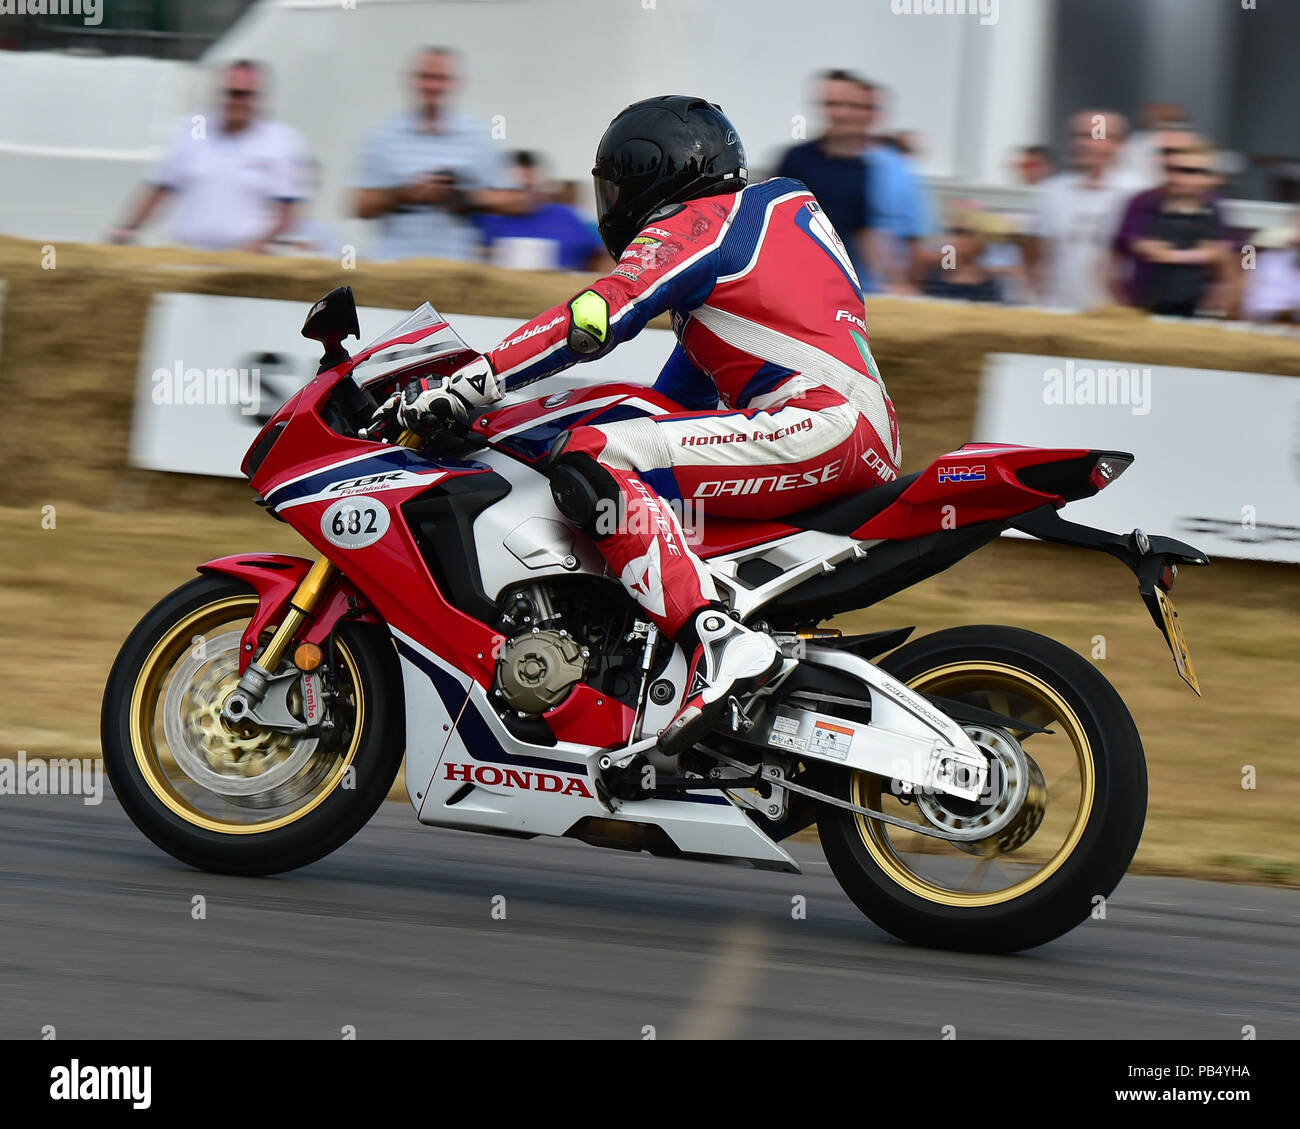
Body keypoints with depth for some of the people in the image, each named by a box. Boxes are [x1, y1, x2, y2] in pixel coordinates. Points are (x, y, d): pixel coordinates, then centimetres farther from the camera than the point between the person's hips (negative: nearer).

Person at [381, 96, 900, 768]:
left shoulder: (689, 227, 0)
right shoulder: (781, 203, 28)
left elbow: (598, 317, -16)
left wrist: (460, 387, -19)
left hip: (814, 428, -10)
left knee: (591, 460, -21)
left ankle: (718, 645, -35)